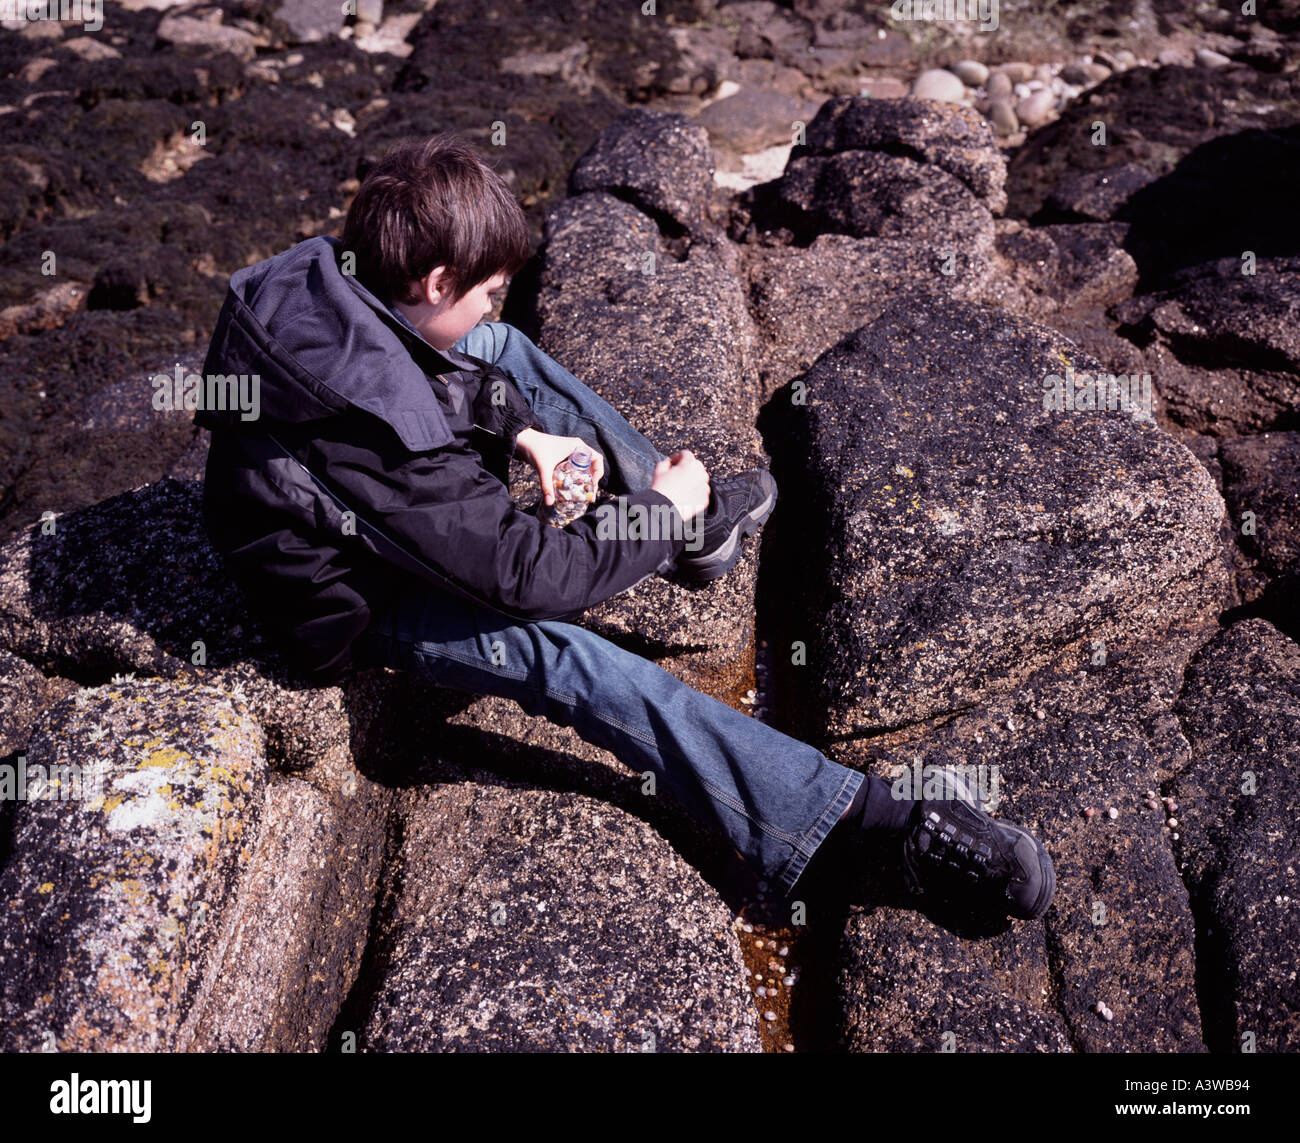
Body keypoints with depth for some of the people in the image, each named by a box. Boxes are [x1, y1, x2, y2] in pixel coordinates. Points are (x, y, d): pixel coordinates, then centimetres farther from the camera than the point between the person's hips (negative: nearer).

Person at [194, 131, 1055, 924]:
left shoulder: (321, 280, -12)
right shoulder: (387, 433, -38)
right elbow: (524, 574, -31)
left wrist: (519, 433, -4)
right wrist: (660, 516, -18)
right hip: (360, 602, -10)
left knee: (504, 351, 9)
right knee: (561, 656, -31)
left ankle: (695, 515, 13)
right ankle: (872, 818, -35)